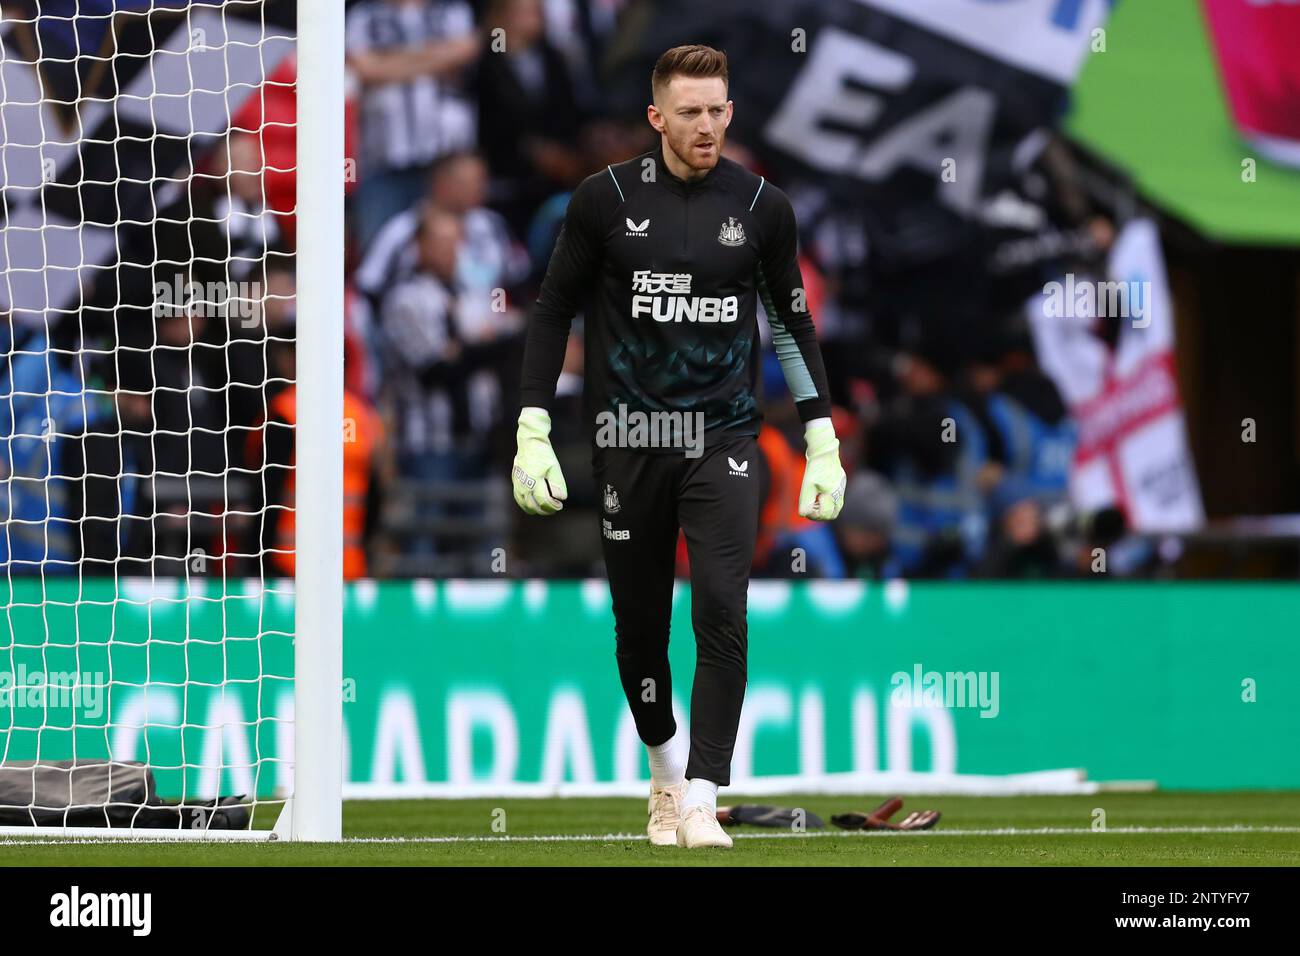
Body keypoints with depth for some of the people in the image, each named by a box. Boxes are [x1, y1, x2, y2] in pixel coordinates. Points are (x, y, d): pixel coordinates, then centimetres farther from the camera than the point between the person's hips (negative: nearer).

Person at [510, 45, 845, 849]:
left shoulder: (763, 207, 1)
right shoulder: (607, 200, -2)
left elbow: (794, 322, 11)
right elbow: (554, 312, 4)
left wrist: (823, 440, 7)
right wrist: (533, 434, -2)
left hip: (723, 440, 0)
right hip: (628, 442, 0)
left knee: (722, 612, -15)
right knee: (640, 623, 7)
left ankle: (701, 800, -13)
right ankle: (666, 774, 30)